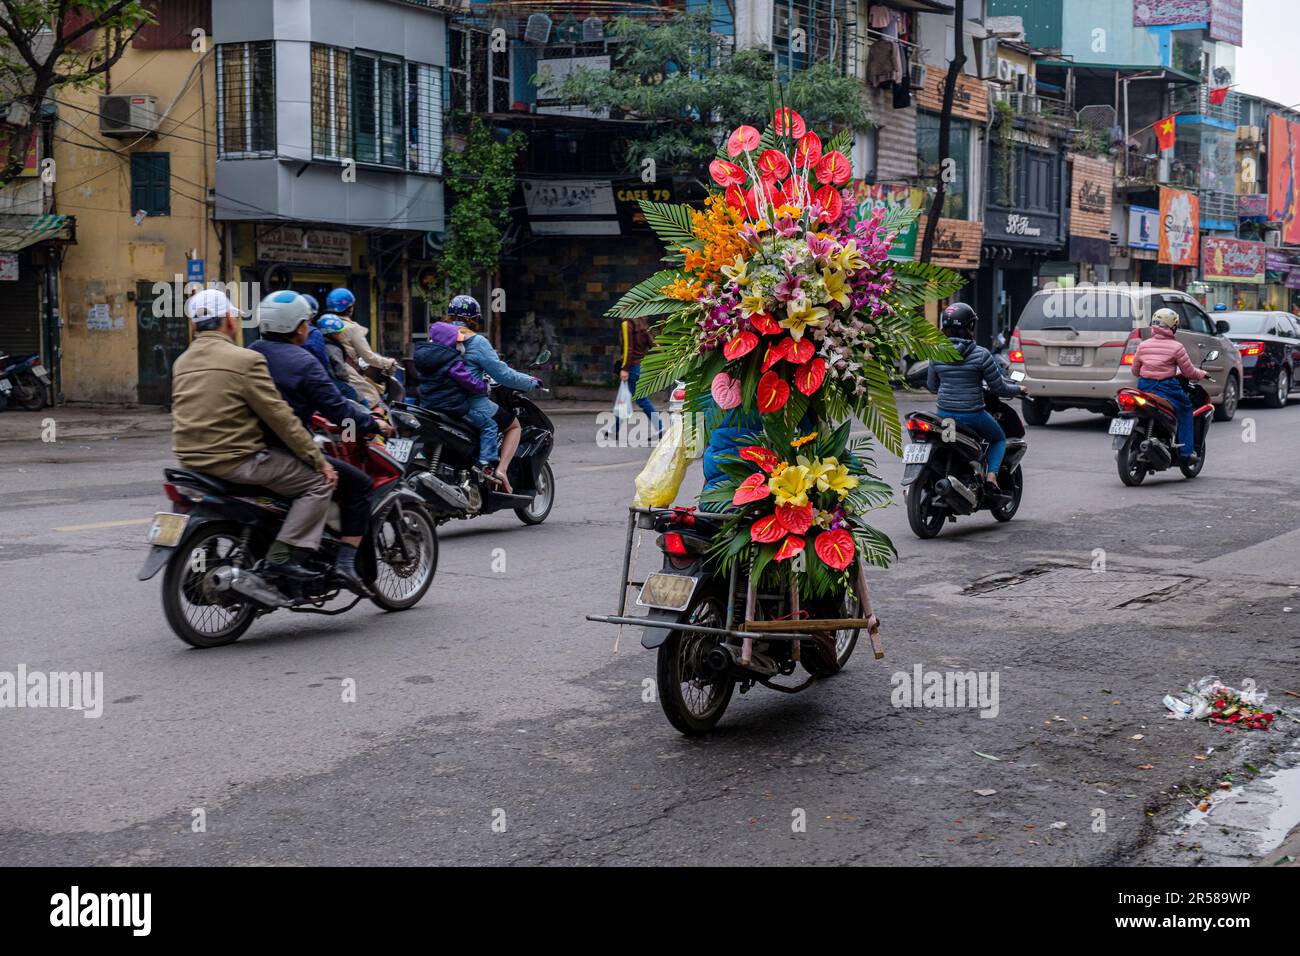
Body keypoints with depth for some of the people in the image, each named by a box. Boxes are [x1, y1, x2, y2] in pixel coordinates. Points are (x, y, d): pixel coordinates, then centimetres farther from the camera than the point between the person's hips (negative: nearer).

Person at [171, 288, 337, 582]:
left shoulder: (181, 362, 12)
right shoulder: (245, 359, -12)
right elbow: (279, 417, -12)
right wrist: (319, 461, -6)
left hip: (190, 459, 9)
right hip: (235, 459, -9)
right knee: (319, 481, -4)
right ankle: (283, 556, -14)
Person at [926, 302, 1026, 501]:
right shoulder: (981, 354, -12)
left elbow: (931, 385, 12)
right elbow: (998, 388, -7)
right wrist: (1018, 390, 14)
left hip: (944, 414, 3)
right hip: (973, 415, -3)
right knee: (999, 439, 23)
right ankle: (991, 476, 2)